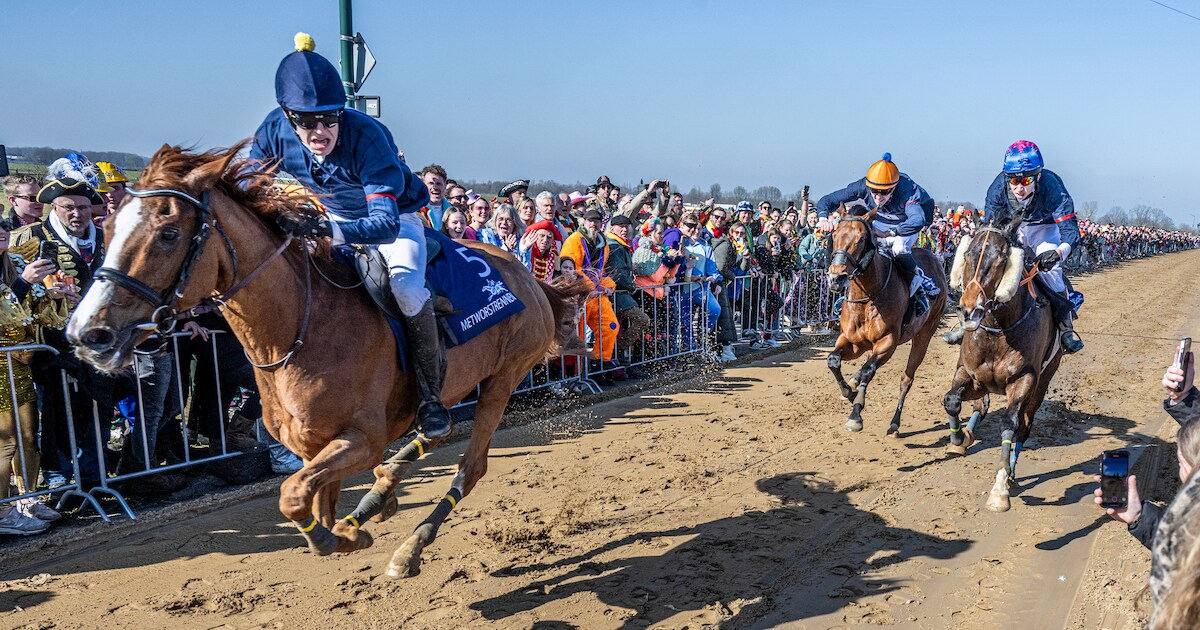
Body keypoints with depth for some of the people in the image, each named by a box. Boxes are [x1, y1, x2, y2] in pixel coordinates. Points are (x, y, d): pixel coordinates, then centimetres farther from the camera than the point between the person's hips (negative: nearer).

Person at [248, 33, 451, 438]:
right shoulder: (275, 130, -21)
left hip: (395, 218, -6)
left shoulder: (367, 136, -36)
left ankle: (431, 394, -15)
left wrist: (326, 231, -59)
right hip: (336, 218, 6)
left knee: (405, 287, -33)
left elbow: (385, 223, -43)